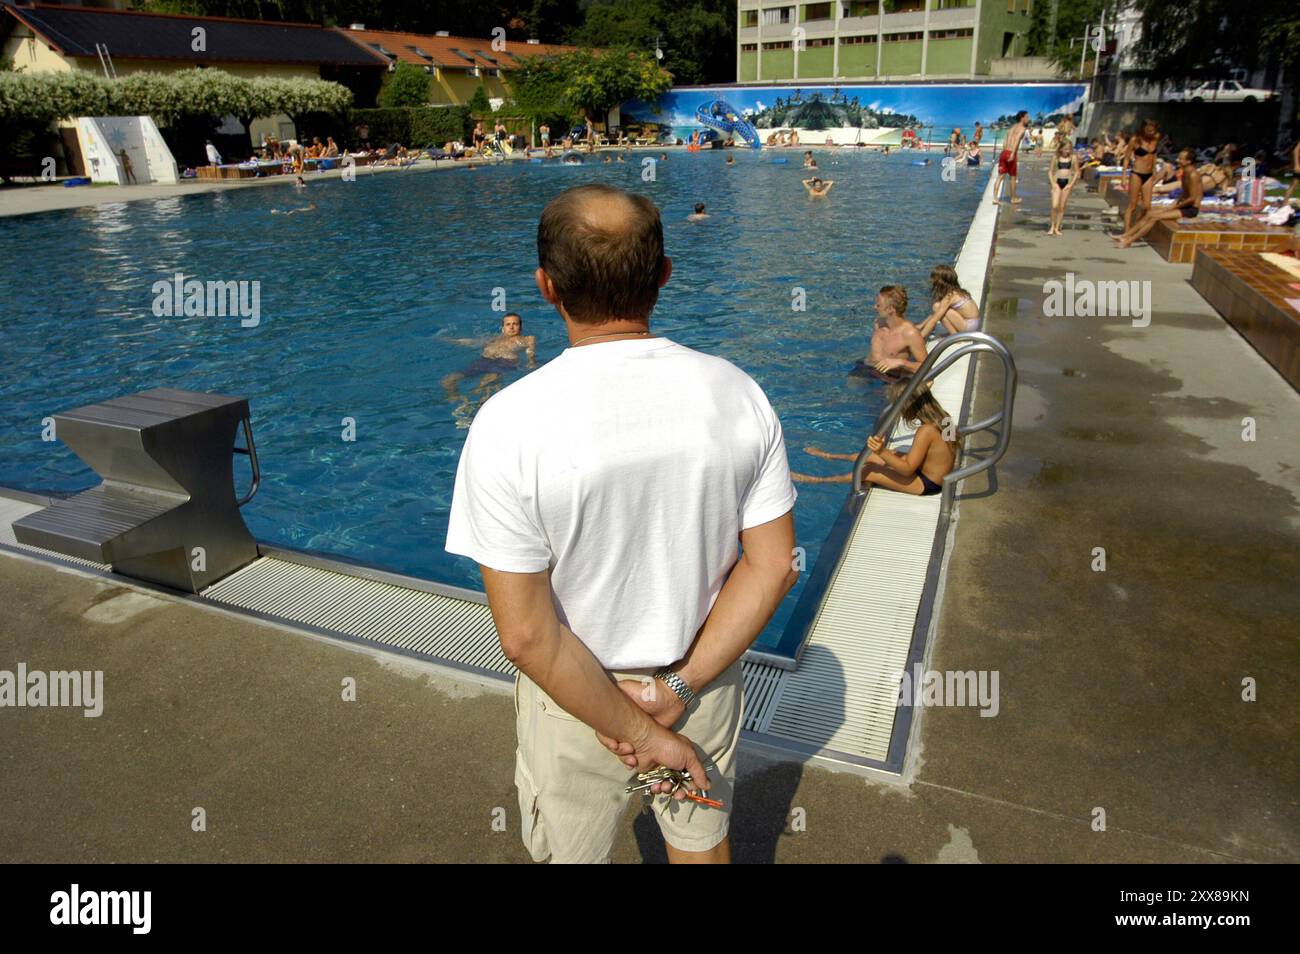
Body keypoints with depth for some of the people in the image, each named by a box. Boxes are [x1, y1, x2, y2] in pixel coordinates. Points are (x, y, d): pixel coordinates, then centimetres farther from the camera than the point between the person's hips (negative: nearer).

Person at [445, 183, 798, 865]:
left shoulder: (509, 425, -25)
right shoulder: (736, 393, -14)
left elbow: (525, 635, -22)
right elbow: (773, 567, -9)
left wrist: (639, 731, -12)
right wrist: (678, 687, -9)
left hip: (574, 696, -2)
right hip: (705, 677, 3)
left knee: (568, 852, 27)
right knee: (702, 839, 30)